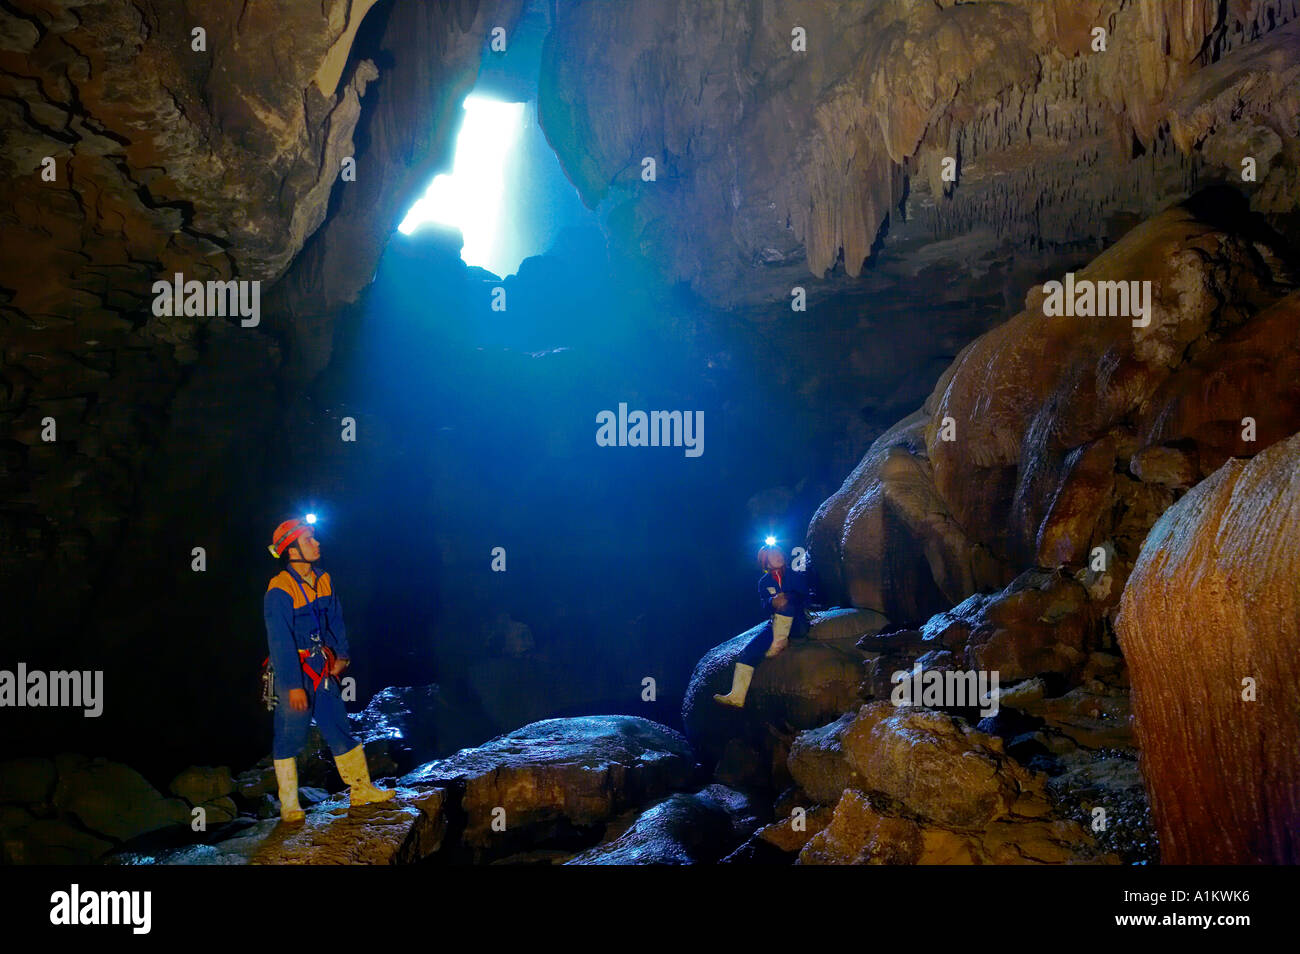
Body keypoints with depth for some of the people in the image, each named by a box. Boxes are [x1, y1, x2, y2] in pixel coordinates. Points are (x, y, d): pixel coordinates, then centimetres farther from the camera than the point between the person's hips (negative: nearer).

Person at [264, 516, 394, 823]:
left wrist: (341, 654, 4)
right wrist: (293, 686, -20)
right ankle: (288, 804, 15)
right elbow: (280, 642, -19)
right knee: (289, 737, 3)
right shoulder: (279, 592, -18)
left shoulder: (323, 580, 4)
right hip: (292, 672, -6)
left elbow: (335, 620, 15)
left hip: (322, 670, 6)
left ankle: (361, 789, 19)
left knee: (339, 728, 11)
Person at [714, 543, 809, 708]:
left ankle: (779, 642, -25)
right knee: (748, 651, -19)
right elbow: (765, 607, 0)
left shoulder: (796, 576, 6)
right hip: (775, 624, 3)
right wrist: (773, 602, -25)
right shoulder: (764, 582, 11)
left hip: (798, 624, -3)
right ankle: (737, 696, -25)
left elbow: (804, 600, -6)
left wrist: (788, 598, -27)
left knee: (785, 600, -34)